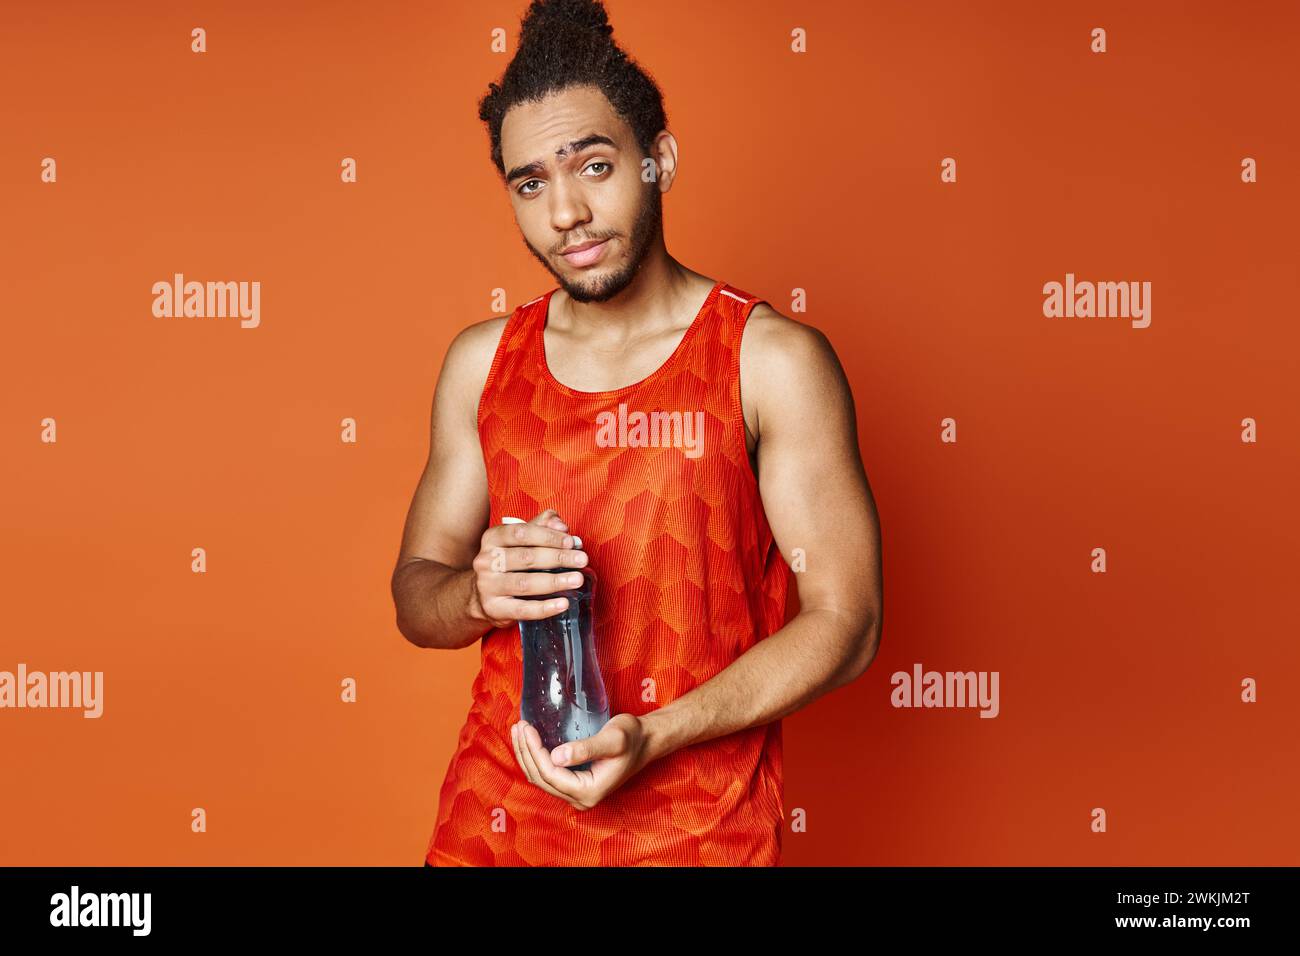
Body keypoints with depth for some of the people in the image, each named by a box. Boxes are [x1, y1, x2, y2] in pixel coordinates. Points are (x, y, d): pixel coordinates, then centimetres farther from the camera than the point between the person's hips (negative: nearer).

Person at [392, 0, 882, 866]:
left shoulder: (775, 361, -10)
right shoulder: (480, 363, 3)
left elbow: (843, 620, -11)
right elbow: (414, 593, 8)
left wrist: (650, 737, -21)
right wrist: (479, 594, -14)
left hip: (699, 829, -3)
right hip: (495, 819, 4)